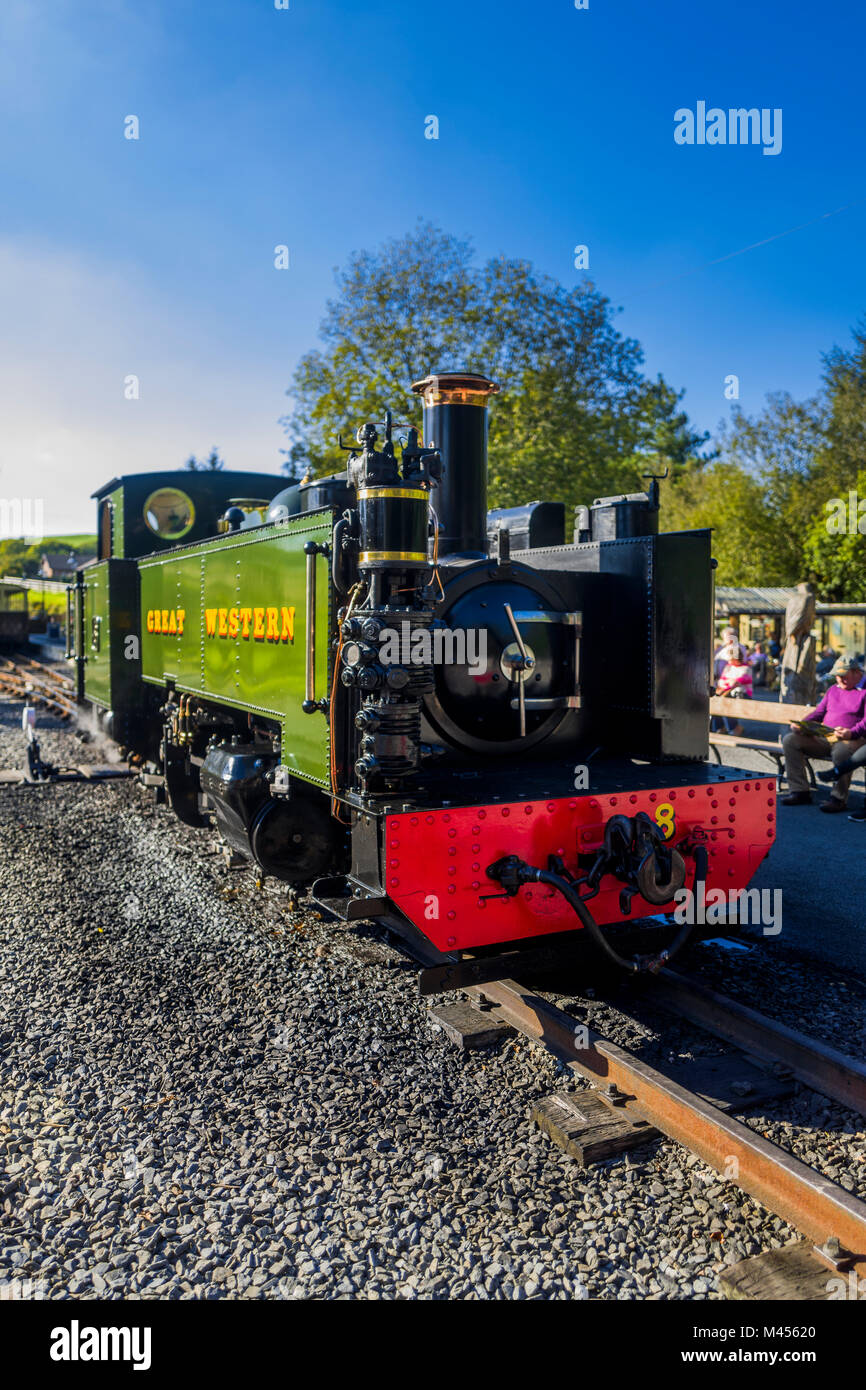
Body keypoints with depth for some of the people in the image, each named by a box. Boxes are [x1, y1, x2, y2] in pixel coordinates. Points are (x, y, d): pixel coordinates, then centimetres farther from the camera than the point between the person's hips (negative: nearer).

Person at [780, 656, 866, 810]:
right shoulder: (833, 689, 27)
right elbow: (819, 712, 25)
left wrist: (851, 733, -26)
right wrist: (801, 724, 5)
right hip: (824, 737, 7)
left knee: (841, 750, -42)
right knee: (790, 740, -12)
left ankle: (839, 798, -27)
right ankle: (800, 791, -15)